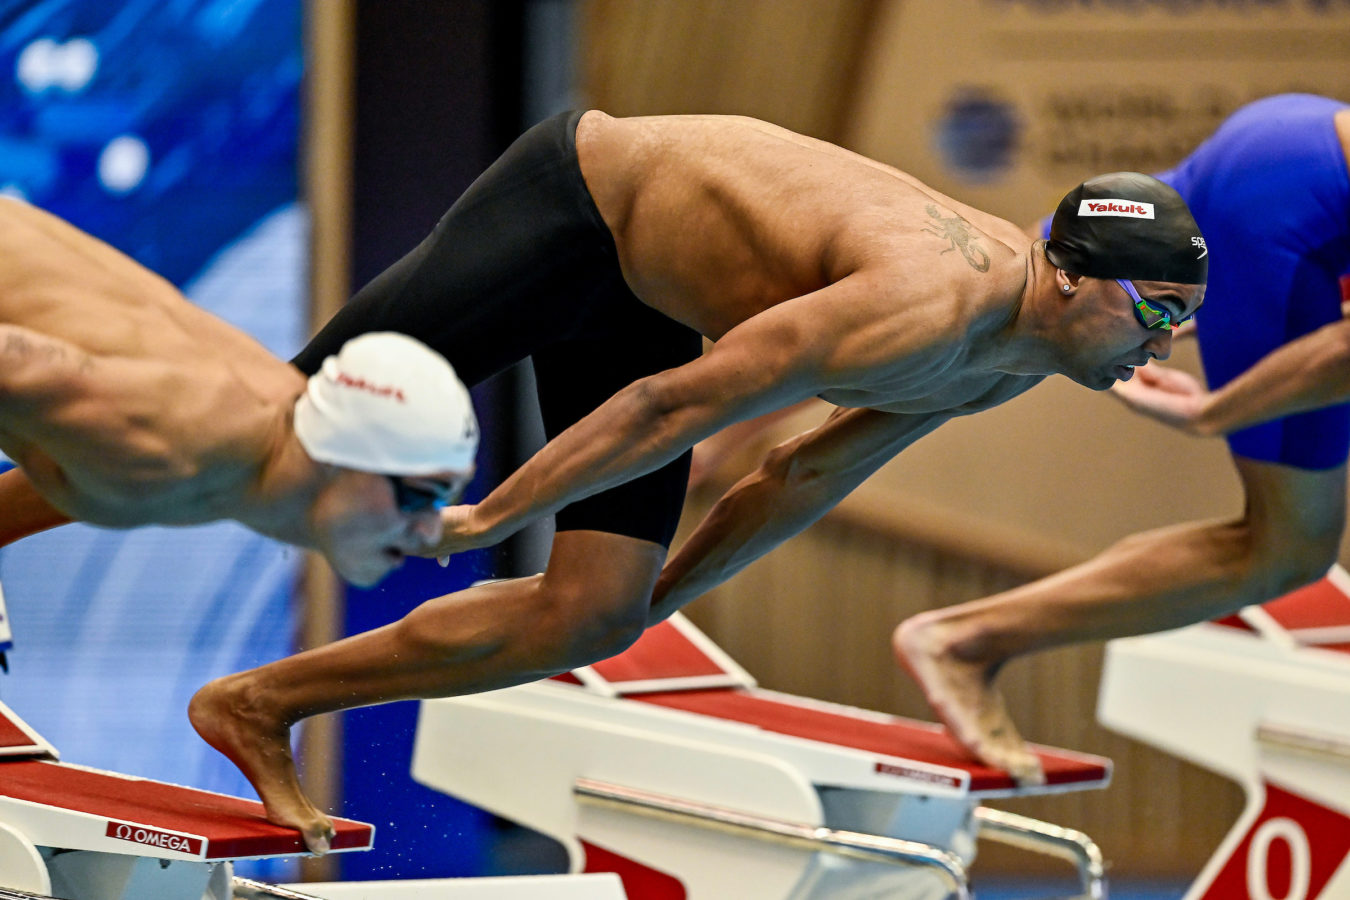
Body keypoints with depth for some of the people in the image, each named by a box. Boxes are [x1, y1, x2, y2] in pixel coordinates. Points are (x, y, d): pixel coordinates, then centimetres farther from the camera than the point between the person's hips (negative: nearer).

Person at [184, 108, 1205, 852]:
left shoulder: (1024, 352, -4)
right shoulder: (924, 312, -35)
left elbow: (816, 469, 11)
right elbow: (674, 408, -30)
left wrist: (671, 587, 18)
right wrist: (488, 520, -21)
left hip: (638, 297, 8)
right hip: (567, 206, -8)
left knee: (592, 619, 1)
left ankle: (261, 704, 9)